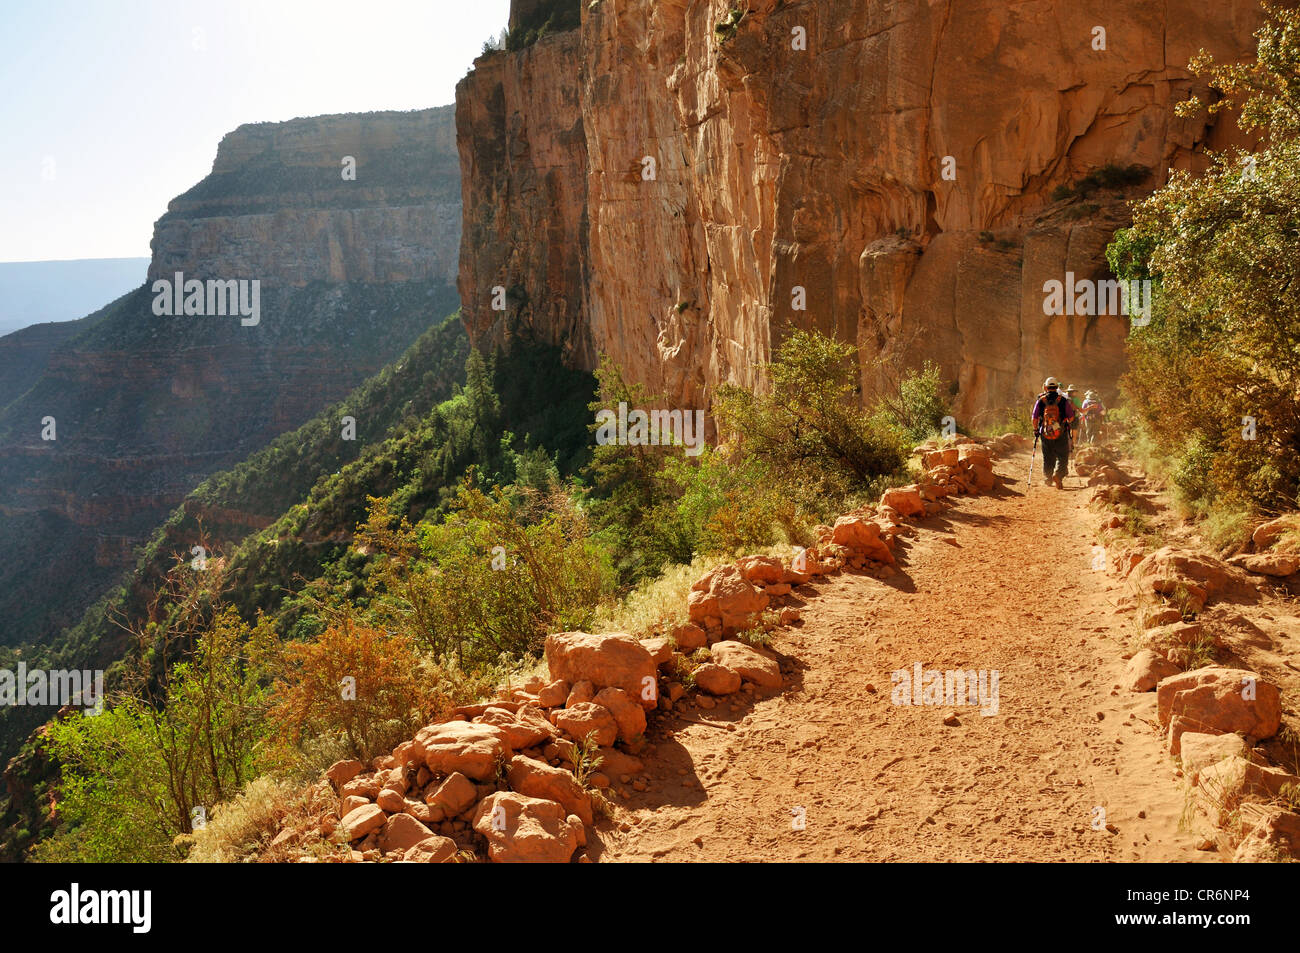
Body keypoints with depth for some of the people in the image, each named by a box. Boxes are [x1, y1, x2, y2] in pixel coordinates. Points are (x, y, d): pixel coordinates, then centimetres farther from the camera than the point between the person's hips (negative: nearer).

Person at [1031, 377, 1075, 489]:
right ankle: (1058, 474, -19)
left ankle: (1049, 478, 25)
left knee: (1047, 457, 16)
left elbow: (1034, 418, 0)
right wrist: (1069, 424, 23)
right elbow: (1071, 417, 1)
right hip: (1061, 434, -2)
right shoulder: (1063, 400, -4)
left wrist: (1035, 429, 15)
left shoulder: (1040, 400, -1)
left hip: (1045, 434, 2)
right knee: (1062, 456, 4)